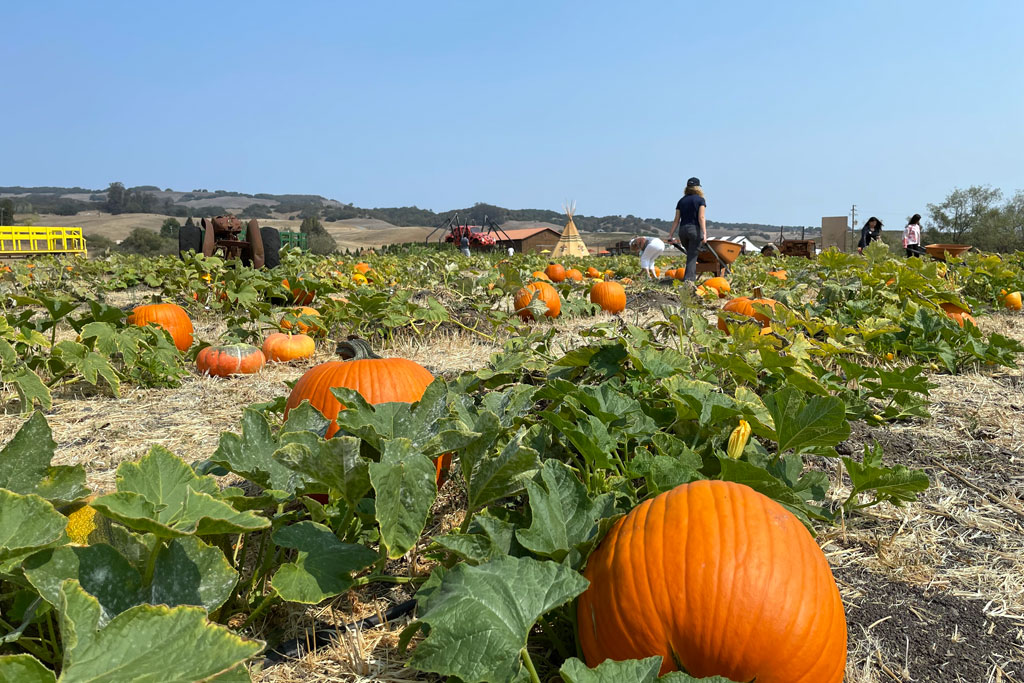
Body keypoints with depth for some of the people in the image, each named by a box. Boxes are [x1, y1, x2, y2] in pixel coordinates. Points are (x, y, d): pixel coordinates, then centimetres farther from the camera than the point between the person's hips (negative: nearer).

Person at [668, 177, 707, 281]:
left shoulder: (681, 201, 14)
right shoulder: (700, 200, 2)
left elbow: (676, 220, 10)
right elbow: (701, 218, -9)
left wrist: (670, 235, 10)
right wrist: (704, 233, -13)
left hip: (682, 230, 4)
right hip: (695, 229, -4)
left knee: (690, 254, 19)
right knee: (692, 255, -4)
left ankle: (692, 277, 18)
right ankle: (688, 278, -13)